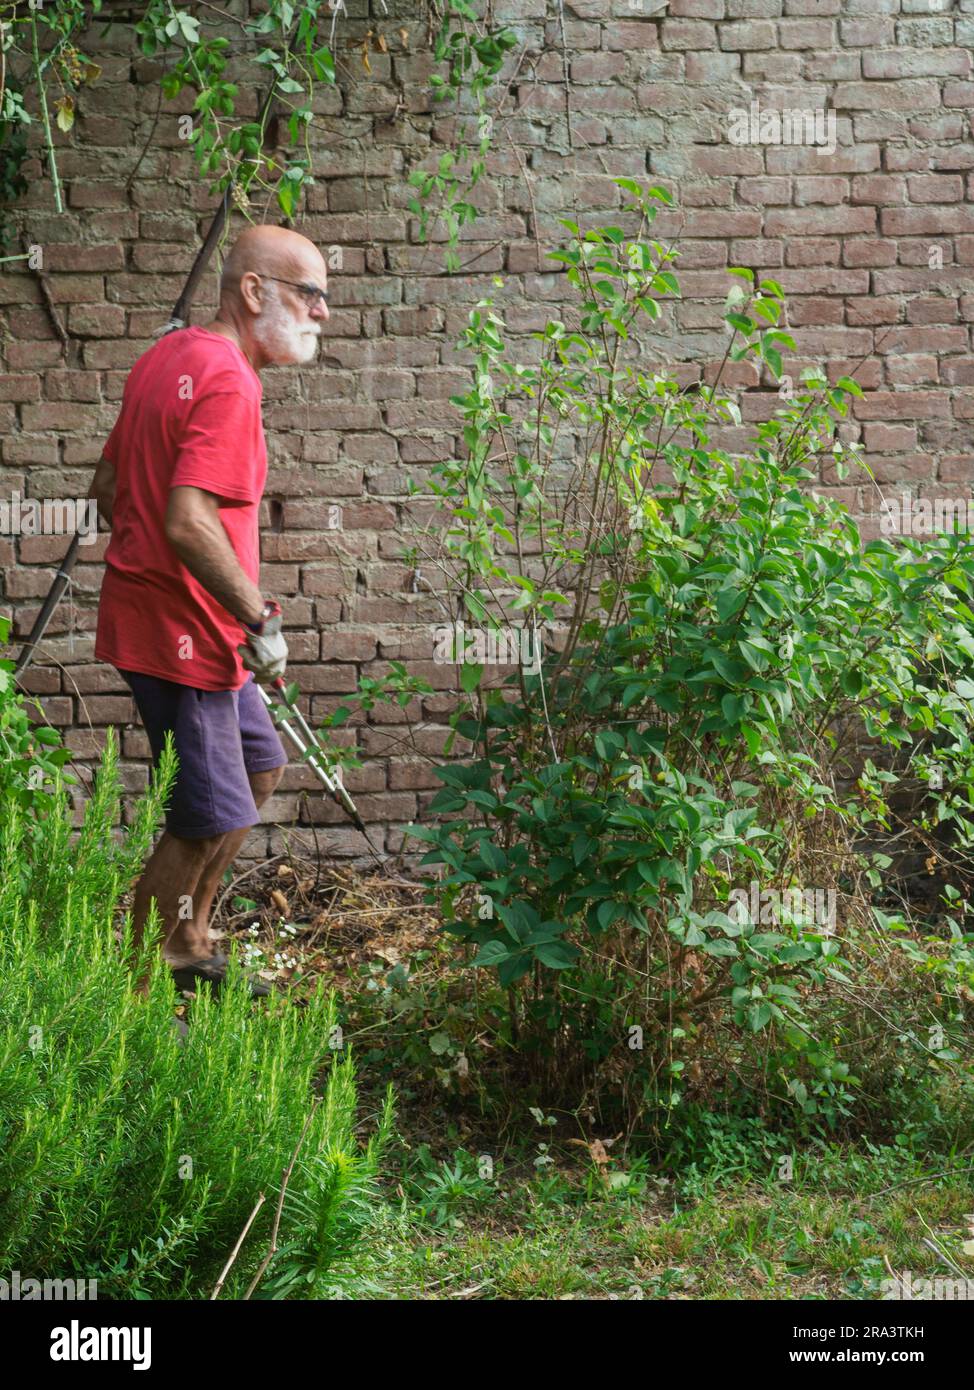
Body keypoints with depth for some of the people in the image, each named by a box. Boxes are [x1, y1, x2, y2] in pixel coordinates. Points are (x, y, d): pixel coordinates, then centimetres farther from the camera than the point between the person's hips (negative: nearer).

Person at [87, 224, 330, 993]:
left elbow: (108, 486, 17)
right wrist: (261, 620, -22)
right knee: (207, 821, -2)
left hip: (145, 606, 10)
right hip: (183, 632, -10)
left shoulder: (168, 357, 10)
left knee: (260, 763, 22)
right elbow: (191, 522, -30)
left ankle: (187, 946, 29)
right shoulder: (228, 383, -20)